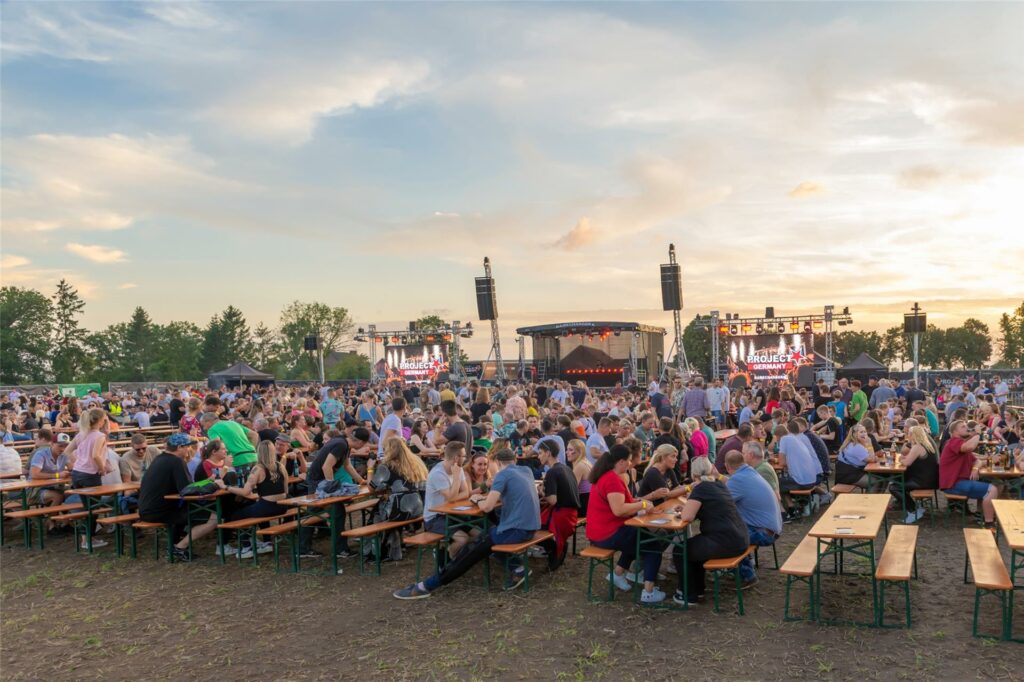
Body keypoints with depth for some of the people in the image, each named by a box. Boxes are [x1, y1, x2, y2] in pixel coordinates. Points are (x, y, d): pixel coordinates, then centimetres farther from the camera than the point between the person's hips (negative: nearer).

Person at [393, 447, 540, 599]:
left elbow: (487, 507, -14)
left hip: (516, 529, -8)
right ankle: (516, 567, 9)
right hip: (530, 527, 8)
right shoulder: (526, 472, 16)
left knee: (474, 550, -2)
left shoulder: (503, 474, -7)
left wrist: (477, 500, 7)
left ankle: (427, 586, 1)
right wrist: (489, 497, 19)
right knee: (485, 536, 23)